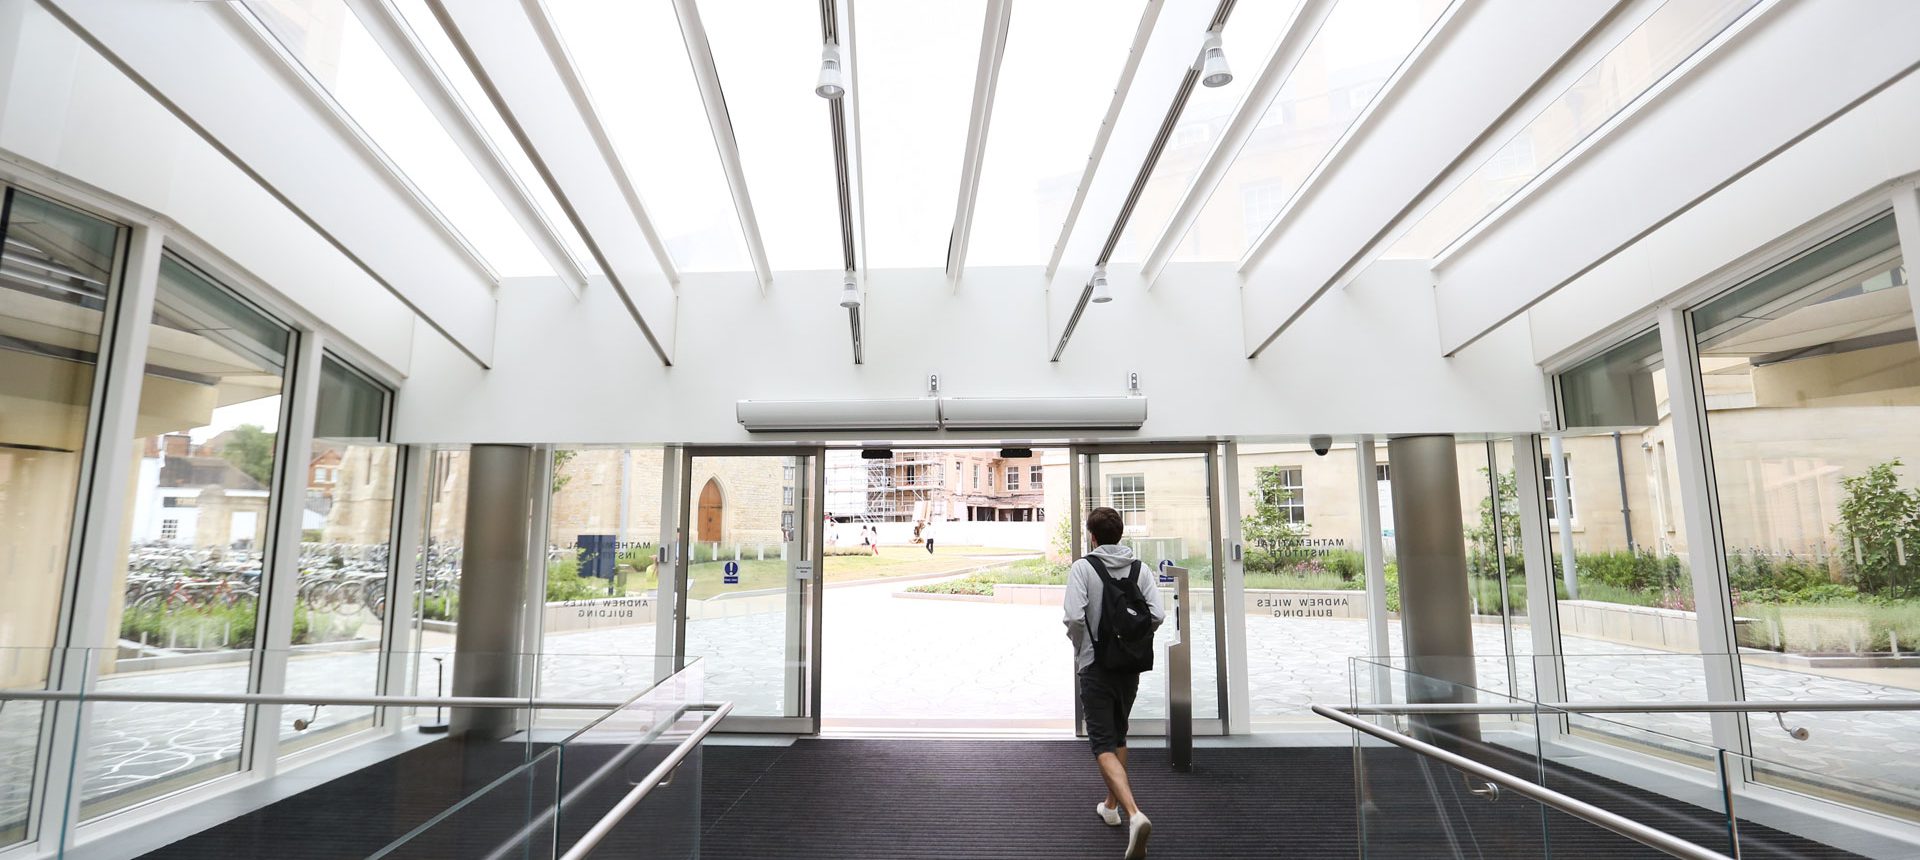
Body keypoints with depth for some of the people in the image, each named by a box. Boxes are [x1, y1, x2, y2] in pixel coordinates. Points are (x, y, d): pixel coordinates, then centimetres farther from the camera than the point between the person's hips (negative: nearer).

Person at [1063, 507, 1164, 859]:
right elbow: (1157, 616, -8)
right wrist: (1135, 639, 8)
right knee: (1118, 735, 23)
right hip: (1131, 667, 5)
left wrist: (1078, 642, 0)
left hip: (1096, 666, -5)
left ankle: (1134, 814, -22)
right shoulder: (1140, 569, 1)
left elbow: (1074, 617, -21)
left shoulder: (1083, 568, -11)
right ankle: (1111, 805, 36)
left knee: (1103, 743, -4)